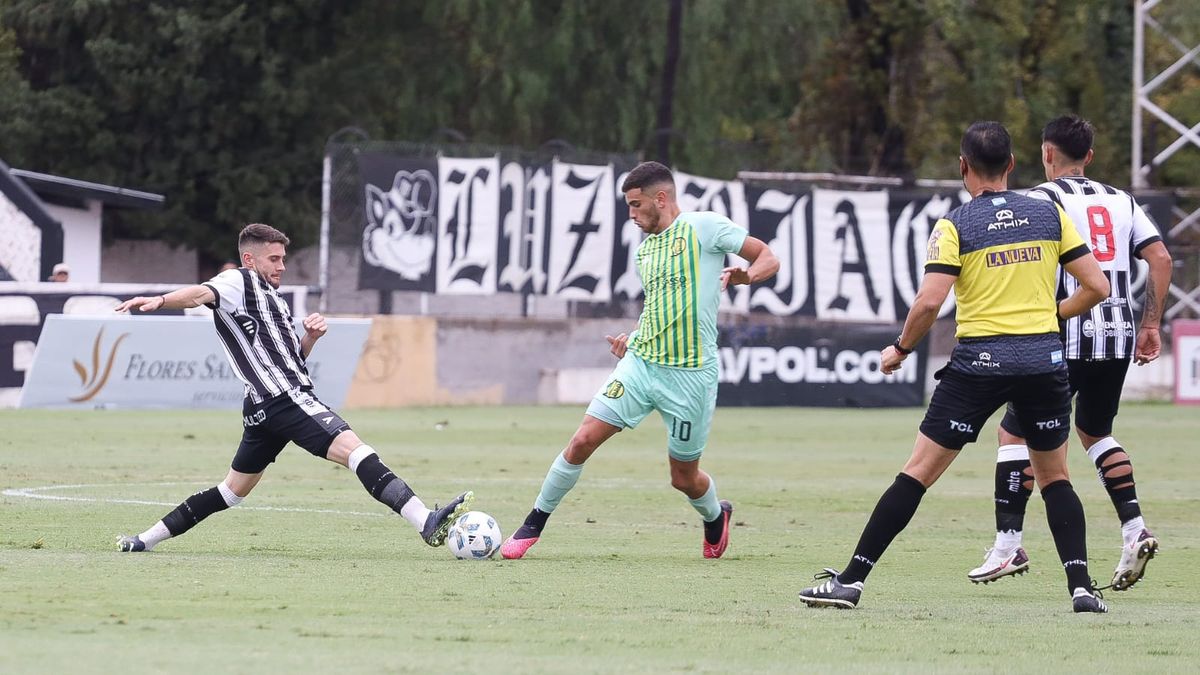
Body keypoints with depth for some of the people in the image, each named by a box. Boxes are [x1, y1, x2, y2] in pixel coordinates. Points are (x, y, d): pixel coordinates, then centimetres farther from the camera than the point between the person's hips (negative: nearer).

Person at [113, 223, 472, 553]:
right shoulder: (239, 282, -1)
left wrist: (310, 337, 10)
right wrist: (161, 300, -42)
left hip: (264, 409, 11)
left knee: (235, 488, 19)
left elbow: (293, 356, 31)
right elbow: (201, 294, -22)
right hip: (285, 399, -11)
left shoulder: (273, 299, 27)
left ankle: (147, 539, 22)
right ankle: (428, 523, -35)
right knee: (353, 447, -22)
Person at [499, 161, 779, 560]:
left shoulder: (704, 227, -6)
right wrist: (632, 339, 14)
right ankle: (533, 527, 3)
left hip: (690, 373, -5)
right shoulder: (645, 248, 16)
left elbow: (768, 259, -5)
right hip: (640, 362, 5)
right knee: (583, 440, -8)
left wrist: (744, 275, -26)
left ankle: (715, 518, 39)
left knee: (684, 478, 5)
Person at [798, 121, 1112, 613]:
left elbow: (929, 300, -13)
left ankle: (851, 581, -1)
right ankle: (1081, 586, 3)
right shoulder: (1050, 215, 5)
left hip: (979, 362, -2)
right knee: (1054, 477, 17)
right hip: (1044, 360, 2)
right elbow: (1096, 286, 5)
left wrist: (900, 349, 3)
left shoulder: (954, 226, -3)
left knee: (918, 472, 0)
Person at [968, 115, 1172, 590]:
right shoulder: (1121, 200, 15)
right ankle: (1134, 529, 8)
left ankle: (1008, 545, -3)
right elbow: (1160, 258, 7)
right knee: (1095, 431, 24)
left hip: (1068, 335, -6)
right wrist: (1151, 325, 11)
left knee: (1015, 432, 3)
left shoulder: (1041, 199, -2)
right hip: (1120, 336, 6)